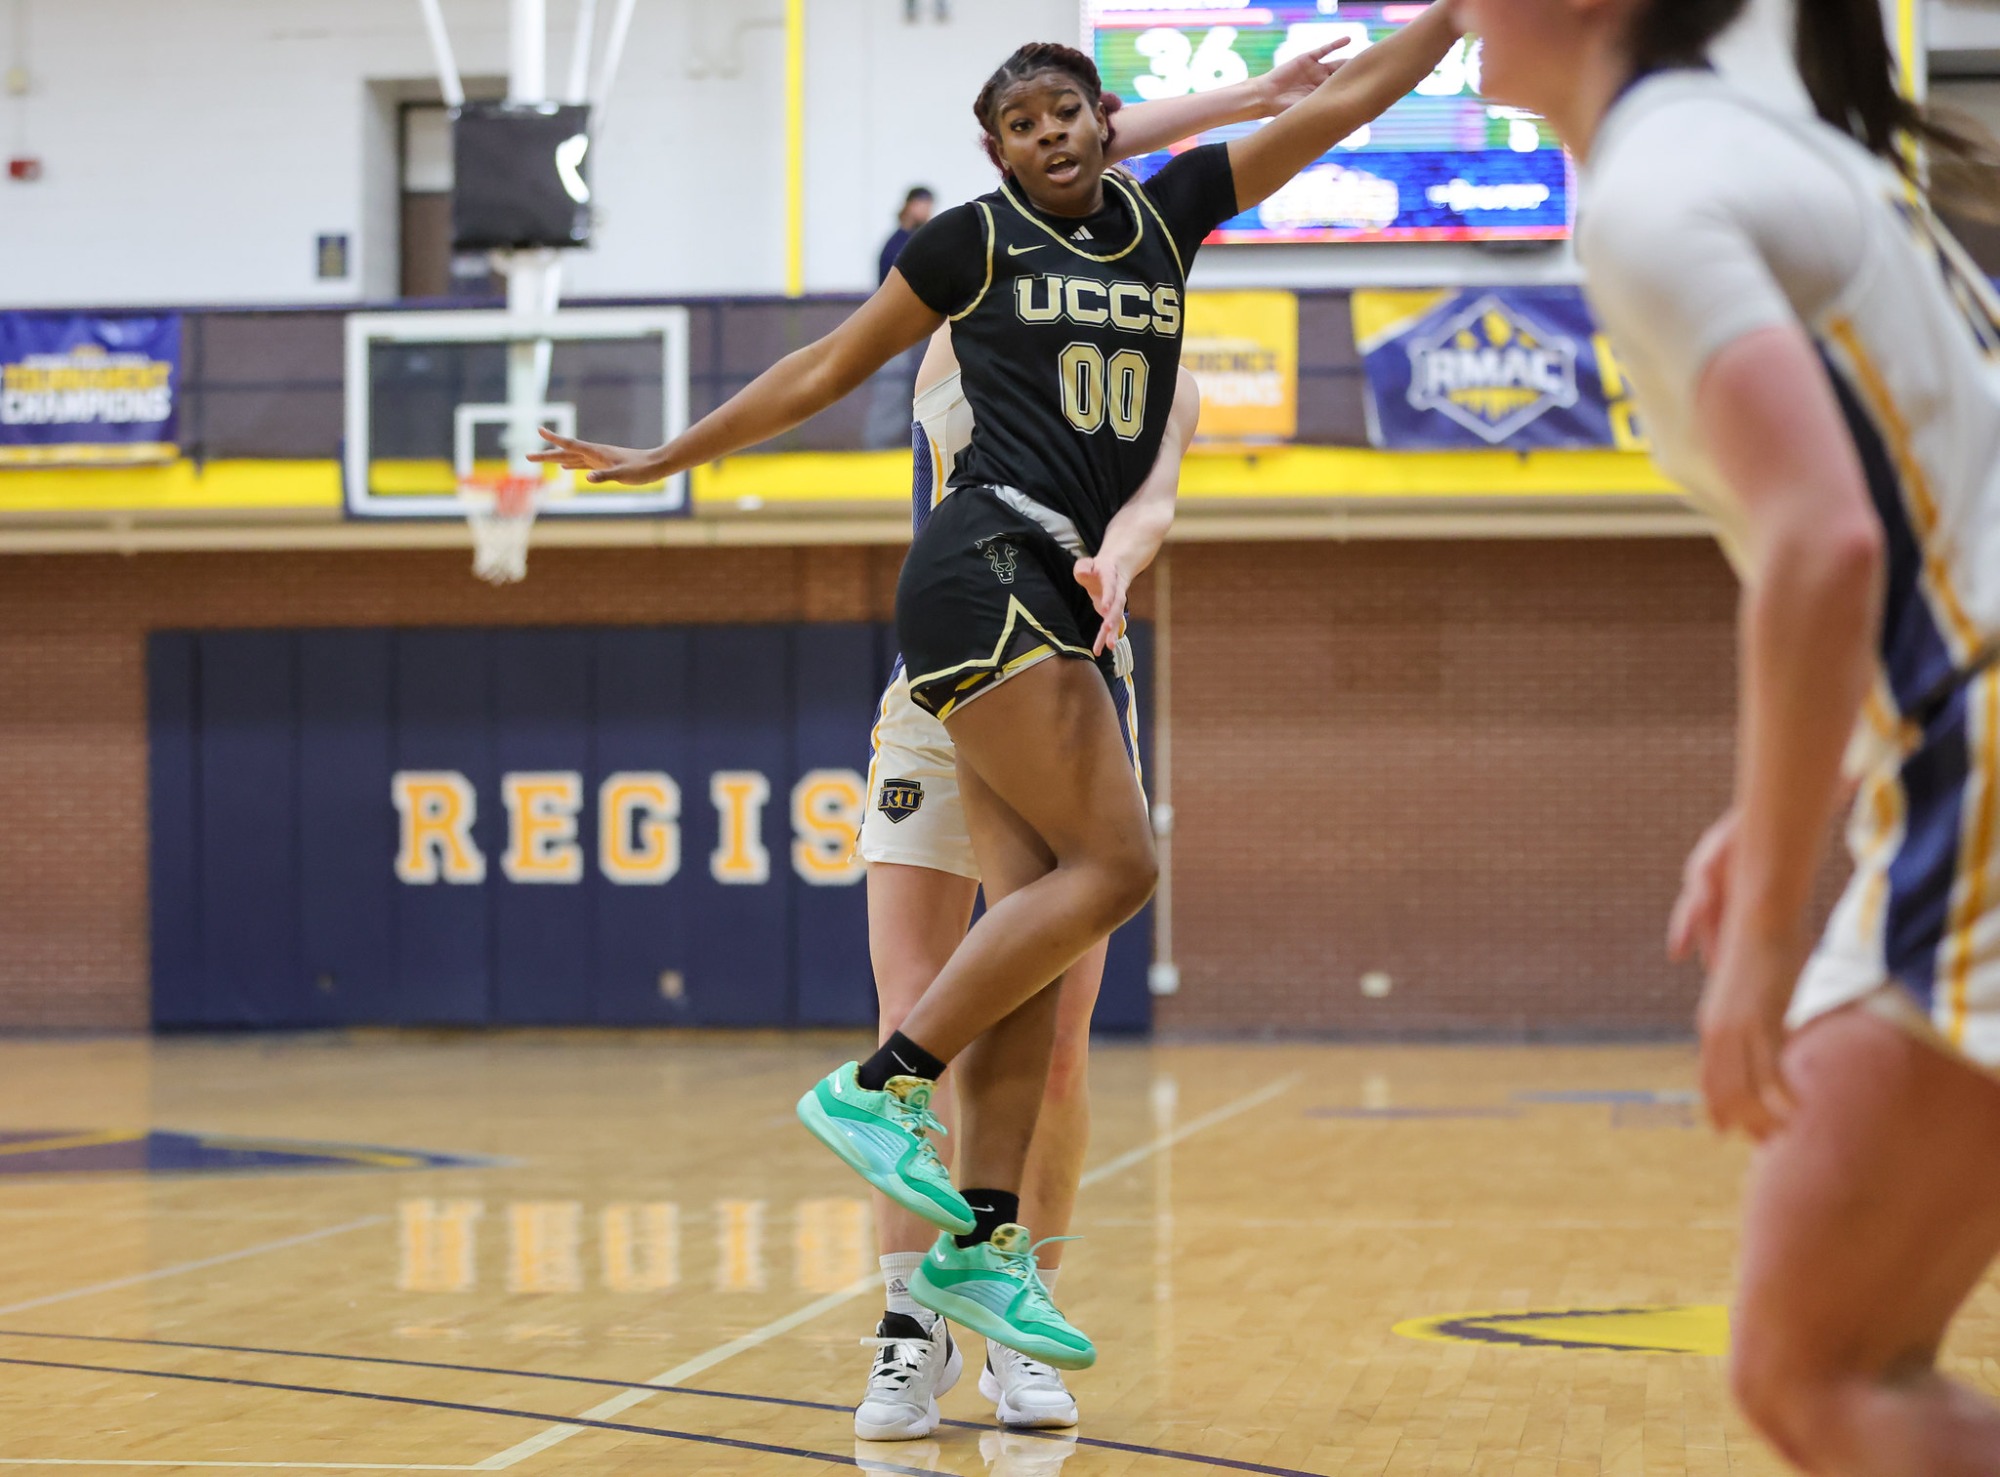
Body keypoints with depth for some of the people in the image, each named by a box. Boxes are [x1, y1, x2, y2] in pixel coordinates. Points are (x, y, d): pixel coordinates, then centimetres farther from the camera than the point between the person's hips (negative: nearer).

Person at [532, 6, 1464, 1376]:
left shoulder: (1168, 213, 18)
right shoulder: (974, 238, 6)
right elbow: (826, 370, 14)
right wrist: (663, 458, 16)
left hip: (1066, 604, 6)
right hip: (986, 574, -6)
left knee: (1036, 913, -3)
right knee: (1112, 863, -17)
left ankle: (982, 1243, -6)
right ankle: (879, 1084, -12)